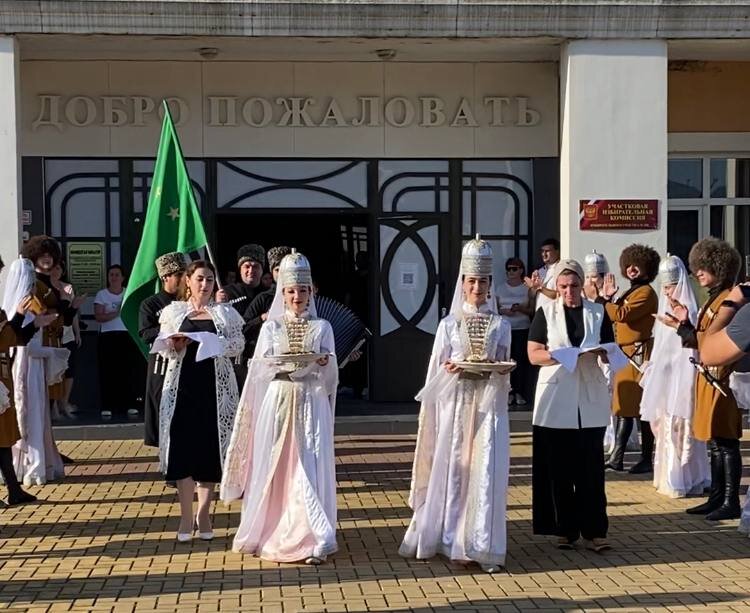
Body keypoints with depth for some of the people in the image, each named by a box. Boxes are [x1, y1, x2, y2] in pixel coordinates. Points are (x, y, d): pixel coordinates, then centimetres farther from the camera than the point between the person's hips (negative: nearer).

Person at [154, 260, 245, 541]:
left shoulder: (225, 313, 8)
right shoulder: (174, 311, 9)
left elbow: (238, 345, -2)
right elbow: (163, 349, 7)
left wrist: (213, 342, -18)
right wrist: (175, 344, -14)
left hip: (215, 387, 0)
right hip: (182, 386, 0)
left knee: (210, 447, 2)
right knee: (182, 446, -4)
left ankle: (204, 514, 12)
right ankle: (186, 516, 3)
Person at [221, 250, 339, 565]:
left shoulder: (322, 327, 8)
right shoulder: (270, 327, 9)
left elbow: (331, 374, 2)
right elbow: (260, 369, 0)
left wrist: (323, 362, -19)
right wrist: (282, 363, -19)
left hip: (311, 405, -1)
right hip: (278, 404, 1)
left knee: (309, 469, -8)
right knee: (275, 469, 1)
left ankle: (313, 540, -8)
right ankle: (272, 534, 13)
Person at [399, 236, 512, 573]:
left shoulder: (501, 325, 7)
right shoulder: (449, 324, 7)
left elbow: (504, 371, 5)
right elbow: (437, 372, 5)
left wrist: (489, 370, -16)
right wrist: (452, 369, -16)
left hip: (488, 407, 0)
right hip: (456, 406, 0)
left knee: (486, 474, -5)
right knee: (453, 470, 0)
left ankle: (482, 544, 0)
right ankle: (453, 540, 8)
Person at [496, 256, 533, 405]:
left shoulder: (527, 288, 5)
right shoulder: (500, 287, 11)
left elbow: (532, 309, 4)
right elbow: (495, 307, 12)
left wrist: (521, 308, -14)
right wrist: (503, 311, -7)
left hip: (523, 328, -1)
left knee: (521, 360, -6)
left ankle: (520, 393, 1)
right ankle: (509, 392, 2)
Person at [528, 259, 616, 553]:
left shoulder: (598, 313, 9)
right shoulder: (546, 313, 5)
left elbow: (611, 353, 10)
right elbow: (533, 354, 0)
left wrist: (597, 353, -13)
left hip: (590, 399, 1)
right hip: (556, 399, -1)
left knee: (591, 467, -2)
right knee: (559, 468, 1)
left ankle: (594, 531, 0)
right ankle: (564, 529, 10)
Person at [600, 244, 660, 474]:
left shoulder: (646, 293, -11)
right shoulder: (631, 292, 19)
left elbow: (622, 315, -21)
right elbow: (616, 317, 18)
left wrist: (605, 299, -8)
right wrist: (608, 298, 6)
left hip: (639, 355, -10)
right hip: (625, 354, 10)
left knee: (642, 408, -4)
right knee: (624, 406, 8)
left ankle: (647, 459, 3)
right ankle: (617, 458, 10)